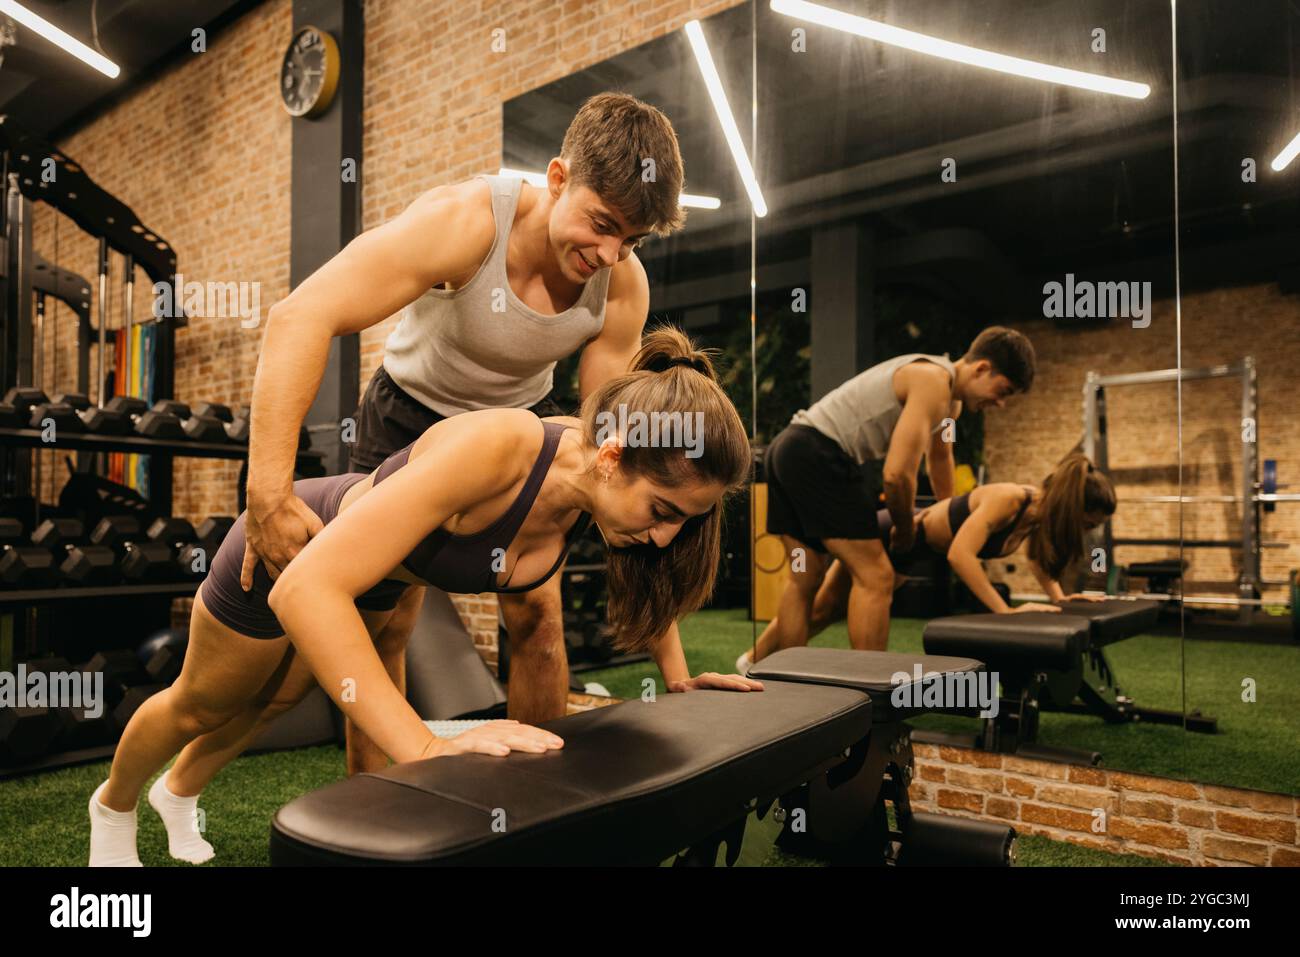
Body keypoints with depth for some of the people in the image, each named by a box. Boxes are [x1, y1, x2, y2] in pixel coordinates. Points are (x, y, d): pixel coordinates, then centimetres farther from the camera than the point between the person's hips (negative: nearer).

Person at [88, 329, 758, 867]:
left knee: (272, 704, 32)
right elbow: (306, 587, -50)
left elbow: (642, 573, -2)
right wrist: (428, 748, -53)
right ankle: (114, 803, 58)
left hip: (377, 582, 6)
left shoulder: (602, 470, -26)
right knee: (201, 708, 24)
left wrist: (677, 678, -6)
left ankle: (179, 793, 64)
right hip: (289, 548, -6)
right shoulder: (492, 449, -46)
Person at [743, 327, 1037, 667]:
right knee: (875, 578, -6)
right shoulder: (934, 384, -12)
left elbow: (939, 455, 38)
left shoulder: (950, 398, 20)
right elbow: (897, 474, -19)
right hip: (820, 456, -10)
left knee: (805, 580, 17)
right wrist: (906, 529, 0)